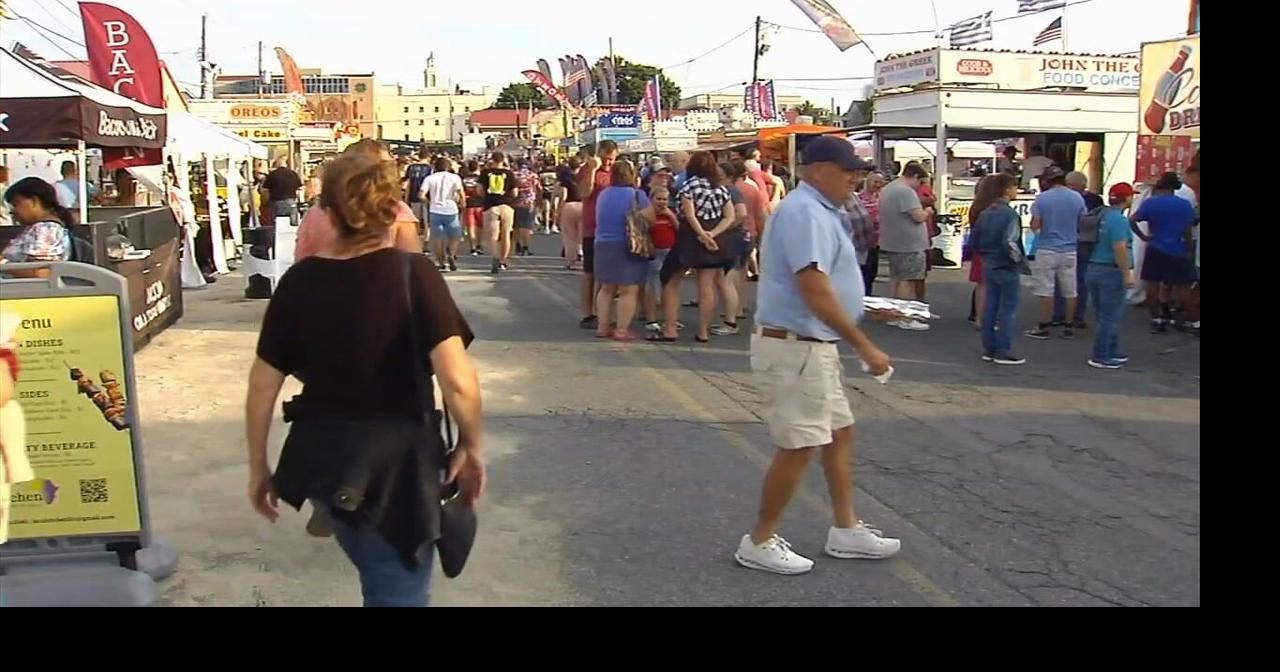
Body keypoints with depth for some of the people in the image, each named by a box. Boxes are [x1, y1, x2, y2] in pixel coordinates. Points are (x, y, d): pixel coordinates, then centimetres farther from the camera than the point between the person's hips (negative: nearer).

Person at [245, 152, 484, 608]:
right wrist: (472, 447, -7)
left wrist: (258, 467, 12)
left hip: (320, 459, 4)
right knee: (399, 592, 14)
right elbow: (457, 379, -22)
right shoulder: (413, 273, -13)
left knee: (380, 577, 31)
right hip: (396, 462, -4)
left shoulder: (300, 279, -3)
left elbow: (262, 385, 0)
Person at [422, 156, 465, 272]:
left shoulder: (430, 178, 6)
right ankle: (451, 254, -10)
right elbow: (461, 195, -10)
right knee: (456, 236, 14)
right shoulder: (454, 177, 3)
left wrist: (430, 203, 13)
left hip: (435, 211, 1)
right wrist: (462, 204, 8)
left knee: (439, 238, 13)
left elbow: (422, 196, -4)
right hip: (451, 211, -1)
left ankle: (440, 261, 8)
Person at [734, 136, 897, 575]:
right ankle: (759, 543, 10)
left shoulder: (818, 210, 14)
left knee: (840, 433, 18)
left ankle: (846, 531, 29)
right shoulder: (806, 213, -20)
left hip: (813, 347, 11)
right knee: (798, 449, -3)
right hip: (795, 349, -11)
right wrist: (865, 347, -22)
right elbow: (816, 293, -26)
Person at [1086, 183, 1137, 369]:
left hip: (1094, 269, 9)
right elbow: (1120, 248, -25)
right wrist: (1127, 274, -22)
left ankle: (1112, 353, 25)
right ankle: (1100, 357, -1)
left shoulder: (1103, 215, 12)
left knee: (1108, 316, 17)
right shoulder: (1119, 220, -16)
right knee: (1110, 317, -3)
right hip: (1111, 271, -9)